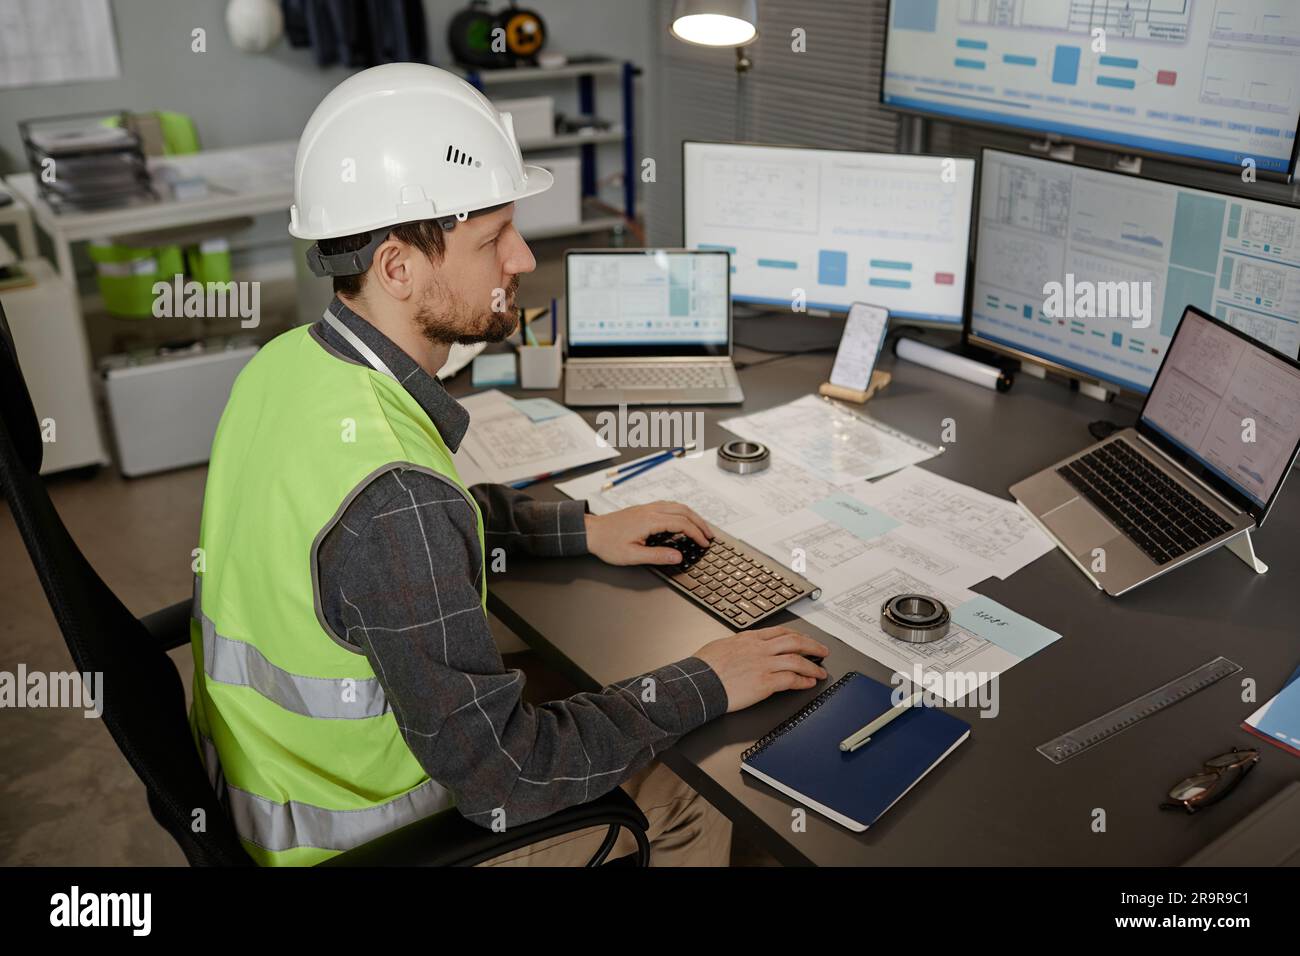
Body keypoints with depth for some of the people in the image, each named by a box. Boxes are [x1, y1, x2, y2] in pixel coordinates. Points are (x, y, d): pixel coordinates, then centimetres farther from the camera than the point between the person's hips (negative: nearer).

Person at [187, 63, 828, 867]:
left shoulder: (288, 364, -7)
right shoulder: (391, 501, -36)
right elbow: (501, 781, -28)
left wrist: (586, 528, 8)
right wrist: (702, 687, -18)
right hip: (355, 838, -8)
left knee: (676, 784, 15)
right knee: (708, 811, 5)